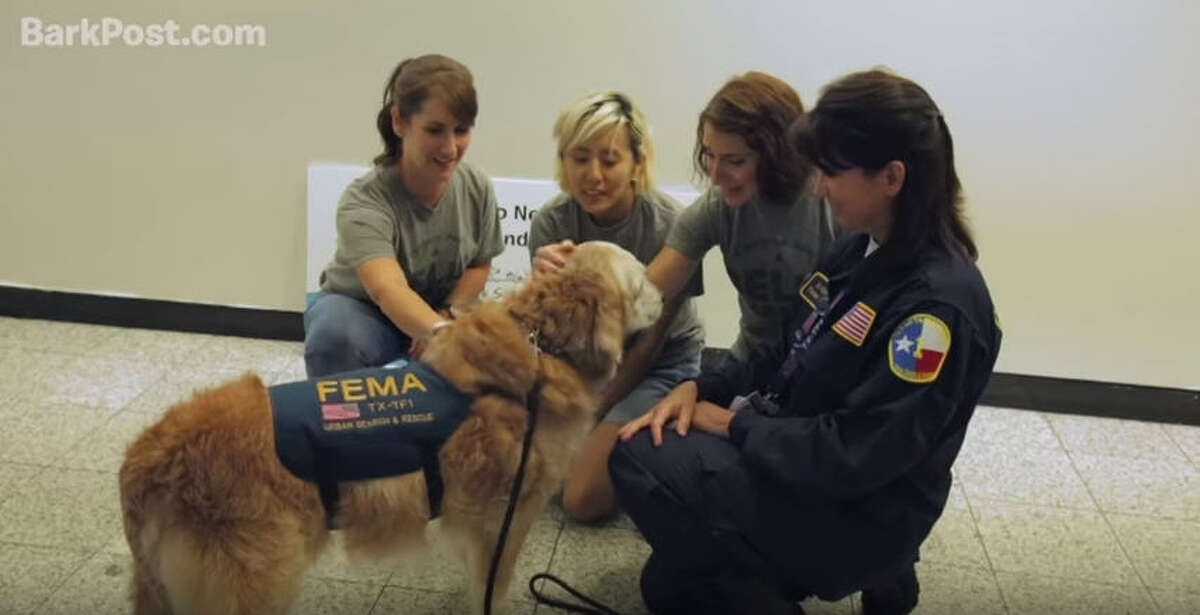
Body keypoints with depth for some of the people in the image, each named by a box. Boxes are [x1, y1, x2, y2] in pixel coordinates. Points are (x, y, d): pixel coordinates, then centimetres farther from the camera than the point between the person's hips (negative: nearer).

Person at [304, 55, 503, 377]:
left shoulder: (477, 189, -13)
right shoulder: (364, 201, -29)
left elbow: (478, 266, 2)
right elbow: (387, 289, -46)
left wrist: (448, 314, -18)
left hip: (442, 312, 4)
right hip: (361, 308, -4)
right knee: (334, 337, -38)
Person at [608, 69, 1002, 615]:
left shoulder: (940, 302, -26)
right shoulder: (861, 250, 3)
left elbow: (852, 457, -26)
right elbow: (791, 359, 11)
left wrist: (736, 423, -15)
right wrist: (700, 388, -3)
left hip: (857, 514, -9)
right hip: (802, 460, 9)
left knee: (640, 460, -17)